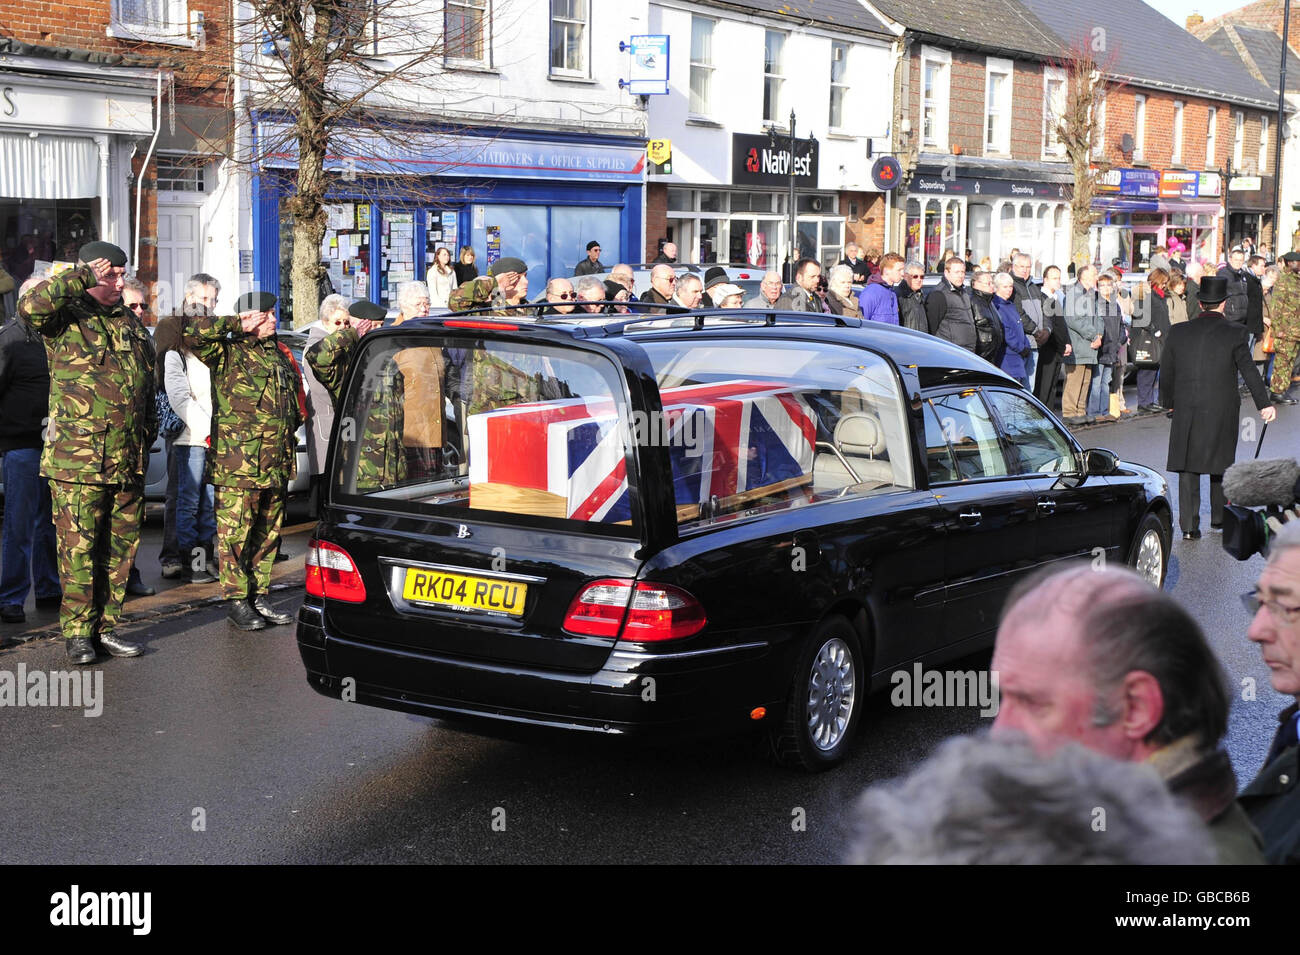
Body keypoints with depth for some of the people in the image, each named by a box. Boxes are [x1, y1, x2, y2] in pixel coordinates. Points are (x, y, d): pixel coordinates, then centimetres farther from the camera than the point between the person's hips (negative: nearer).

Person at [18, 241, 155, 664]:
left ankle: (106, 626, 19)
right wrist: (81, 279, -18)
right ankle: (78, 633, 6)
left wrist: (147, 436, 21)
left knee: (120, 548, 9)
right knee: (78, 547, -3)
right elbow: (30, 307, -25)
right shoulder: (66, 317, -1)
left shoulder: (131, 323, 18)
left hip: (127, 462, 6)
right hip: (77, 460, -6)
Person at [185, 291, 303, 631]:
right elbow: (190, 330, -19)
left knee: (268, 533, 12)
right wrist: (236, 325, -13)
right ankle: (237, 602, 4)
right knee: (236, 532, -3)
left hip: (277, 463, 7)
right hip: (238, 461, -7)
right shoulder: (227, 352, -3)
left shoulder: (279, 354, 18)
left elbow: (295, 401, 30)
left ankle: (259, 596, 21)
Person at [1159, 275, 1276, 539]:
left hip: (1186, 410, 1)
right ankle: (1219, 517, 27)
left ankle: (1189, 525, -3)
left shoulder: (1178, 332, 1)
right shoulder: (1233, 334, -7)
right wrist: (1264, 403, 6)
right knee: (1221, 462, 17)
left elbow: (1166, 372, 8)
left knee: (1188, 467, 5)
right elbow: (1249, 371, -3)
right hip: (1222, 410, -1)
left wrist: (1169, 402, 22)